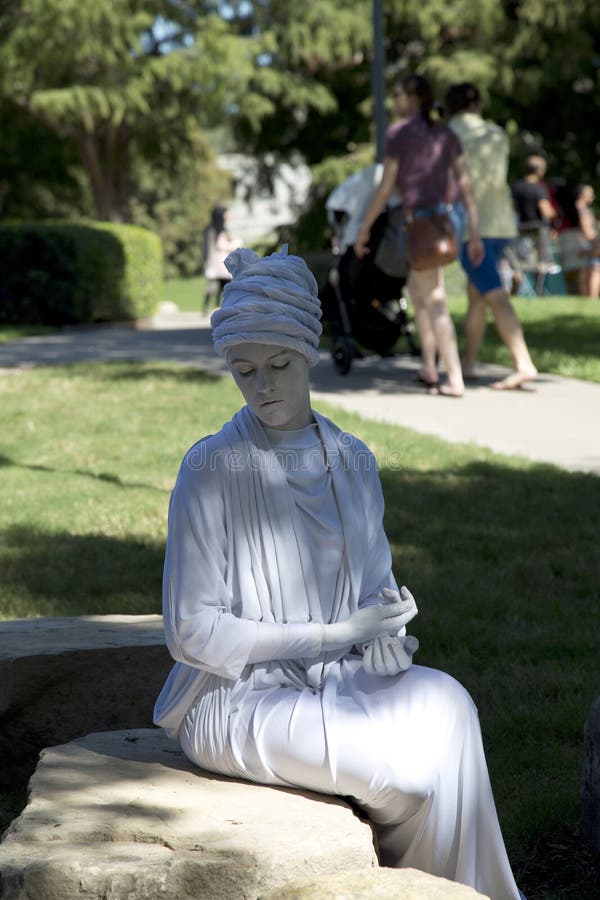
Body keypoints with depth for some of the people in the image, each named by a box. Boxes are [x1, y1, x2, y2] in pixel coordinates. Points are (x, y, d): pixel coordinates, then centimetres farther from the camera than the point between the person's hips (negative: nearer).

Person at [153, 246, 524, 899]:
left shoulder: (353, 461, 8)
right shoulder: (212, 469, -10)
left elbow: (376, 588, 15)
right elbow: (191, 631, -12)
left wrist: (386, 628, -10)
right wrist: (335, 634, -15)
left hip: (337, 684, 5)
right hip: (239, 700, -5)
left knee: (443, 702, -25)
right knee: (409, 770, -26)